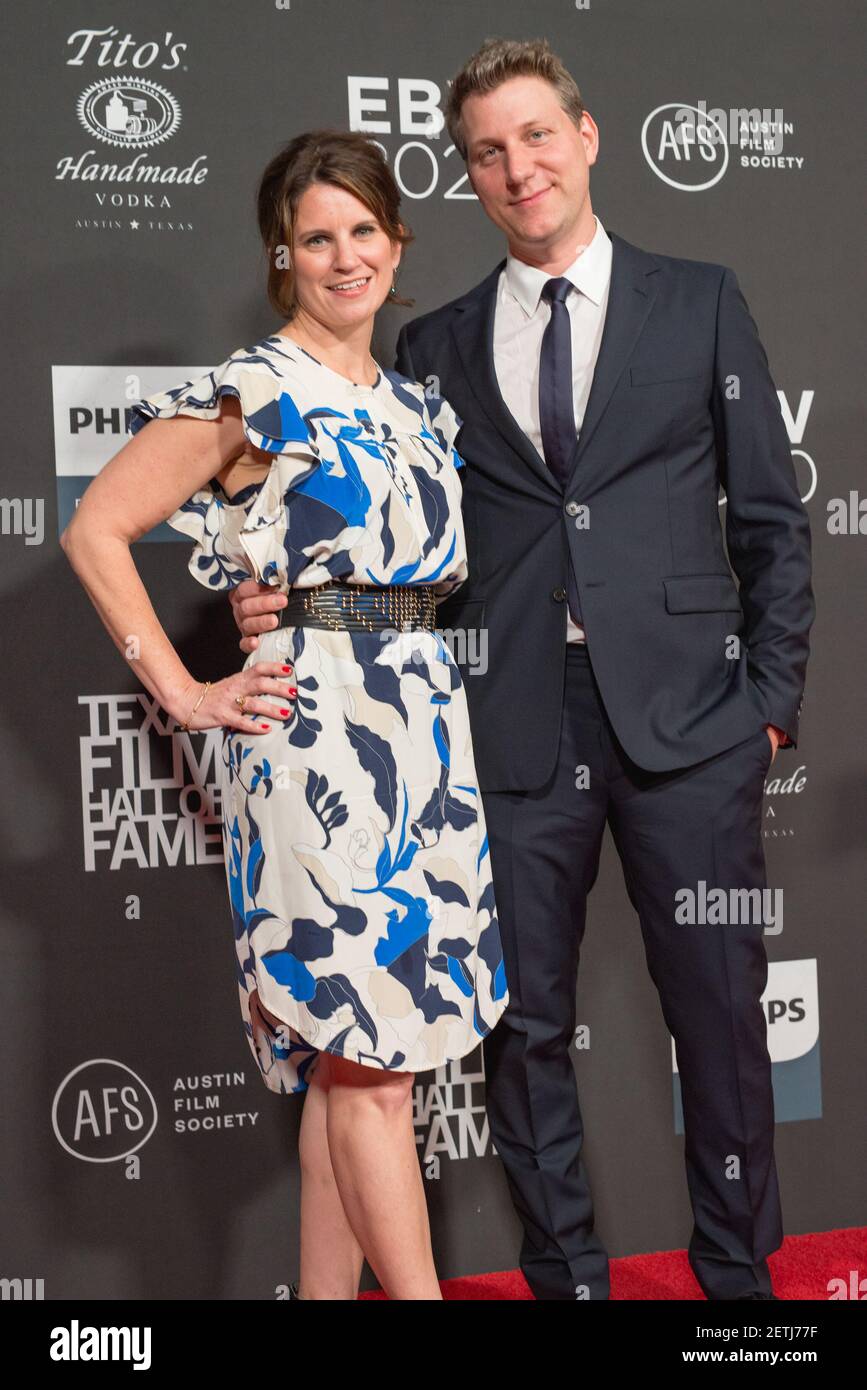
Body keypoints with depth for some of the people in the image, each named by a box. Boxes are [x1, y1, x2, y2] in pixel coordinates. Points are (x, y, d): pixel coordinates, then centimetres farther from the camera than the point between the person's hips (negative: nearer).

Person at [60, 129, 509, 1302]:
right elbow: (96, 531, -7)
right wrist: (185, 694, -9)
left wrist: (427, 681, 12)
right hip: (316, 728, -7)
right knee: (369, 1051, -5)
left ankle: (328, 1291, 19)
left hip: (425, 721, 7)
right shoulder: (251, 394, -5)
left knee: (357, 1052, 9)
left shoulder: (416, 404, 15)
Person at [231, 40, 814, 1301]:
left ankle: (737, 1268, 26)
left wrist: (774, 694, 1)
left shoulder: (700, 303, 9)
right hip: (515, 727, 1)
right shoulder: (436, 347, 12)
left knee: (720, 1009, 6)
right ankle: (564, 1273, 25)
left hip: (685, 718, -1)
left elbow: (771, 517, 7)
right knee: (524, 1022, 8)